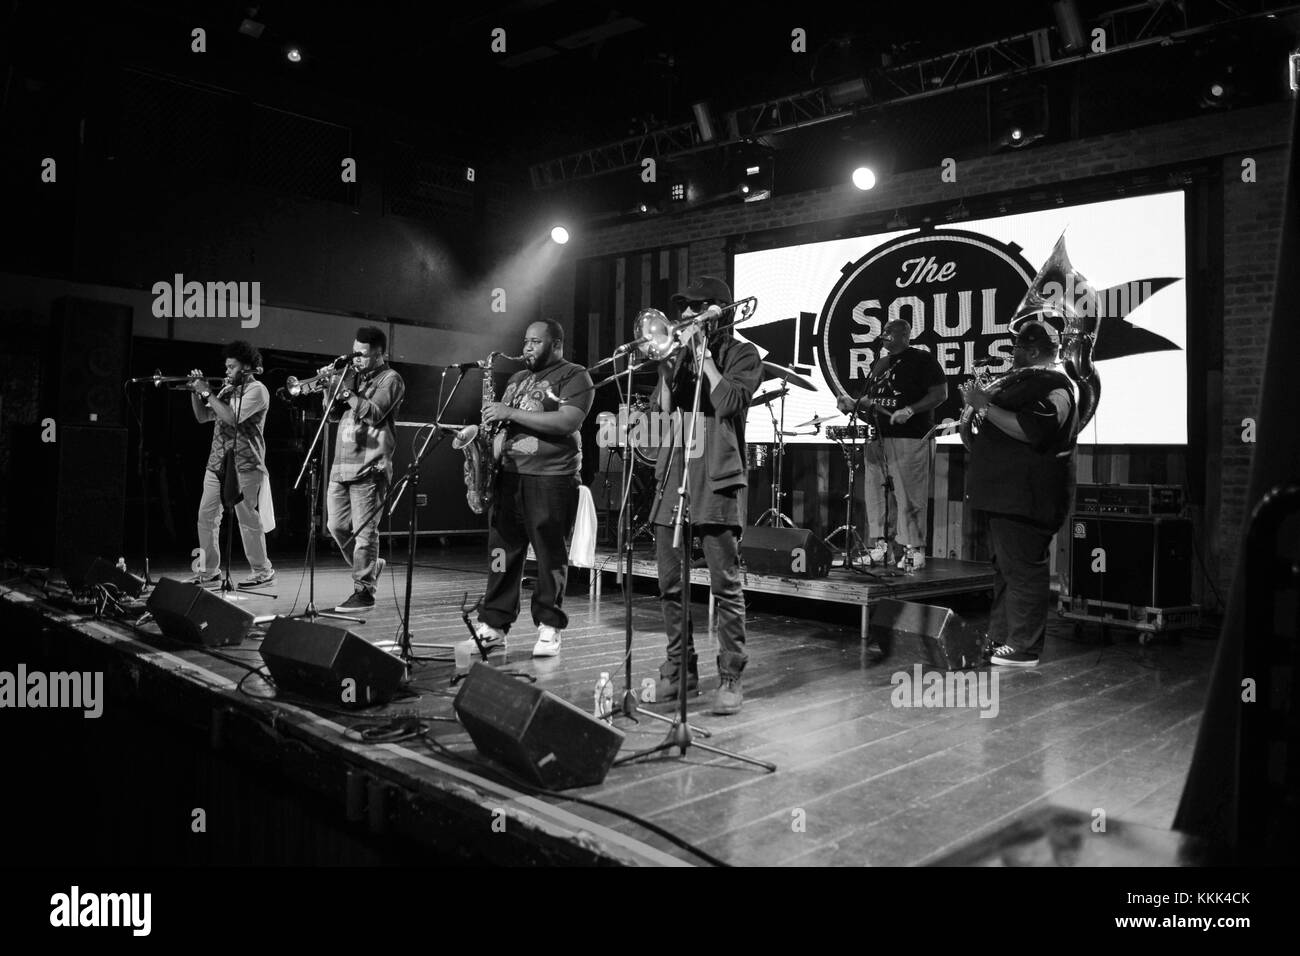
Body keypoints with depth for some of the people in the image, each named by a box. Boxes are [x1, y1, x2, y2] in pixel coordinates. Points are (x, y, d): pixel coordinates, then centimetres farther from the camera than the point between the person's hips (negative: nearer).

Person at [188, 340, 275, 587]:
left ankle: (263, 571, 5)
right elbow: (202, 416, 20)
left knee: (248, 519, -5)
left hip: (244, 465, -7)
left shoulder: (257, 390, -6)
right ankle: (209, 570, 15)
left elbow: (232, 418, -18)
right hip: (216, 463, 8)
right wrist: (195, 391, 7)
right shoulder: (227, 390, 18)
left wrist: (207, 393, -12)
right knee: (206, 516, 5)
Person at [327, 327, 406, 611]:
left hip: (368, 467, -7)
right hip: (341, 464, 8)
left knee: (364, 531, -6)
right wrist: (330, 387, 1)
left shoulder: (390, 379, -3)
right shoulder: (352, 375, 18)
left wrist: (346, 392, -15)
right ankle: (370, 566, 31)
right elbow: (333, 413, 16)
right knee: (336, 526, 11)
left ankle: (364, 590, 2)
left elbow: (374, 413, -17)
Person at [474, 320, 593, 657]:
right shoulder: (517, 379, 22)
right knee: (501, 550, 5)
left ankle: (550, 627, 10)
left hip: (552, 477, -6)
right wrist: (490, 422, 0)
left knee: (550, 555, -1)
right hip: (509, 474, 6)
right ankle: (493, 624, 12)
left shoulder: (574, 376, -1)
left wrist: (511, 413, -14)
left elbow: (567, 422, -16)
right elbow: (503, 421, 25)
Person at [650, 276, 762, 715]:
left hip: (717, 478, -5)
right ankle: (678, 668, 20)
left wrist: (703, 354, -4)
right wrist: (680, 355, 1)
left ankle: (730, 677, 3)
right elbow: (661, 406, 7)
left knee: (725, 583, -5)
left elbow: (730, 402, -13)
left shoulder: (741, 353, 4)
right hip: (673, 473, 6)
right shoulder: (676, 353, 19)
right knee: (670, 581, 7)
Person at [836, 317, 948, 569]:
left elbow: (940, 394, -7)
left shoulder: (921, 360, 0)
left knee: (909, 497, -7)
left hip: (909, 439, -7)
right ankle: (880, 546, 13)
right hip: (876, 438, 7)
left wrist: (909, 411, -19)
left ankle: (914, 549, -1)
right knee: (876, 494, 6)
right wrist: (853, 404, 5)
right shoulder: (879, 363, 21)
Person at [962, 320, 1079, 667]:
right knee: (1006, 566, 16)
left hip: (1026, 494, -11)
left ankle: (1024, 648, -2)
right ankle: (1000, 638, 25)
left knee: (1022, 569, -8)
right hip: (1007, 492, 11)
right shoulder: (1028, 380, 21)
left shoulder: (1053, 386, -13)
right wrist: (981, 402, 18)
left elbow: (1030, 430, -28)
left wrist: (986, 406, -22)